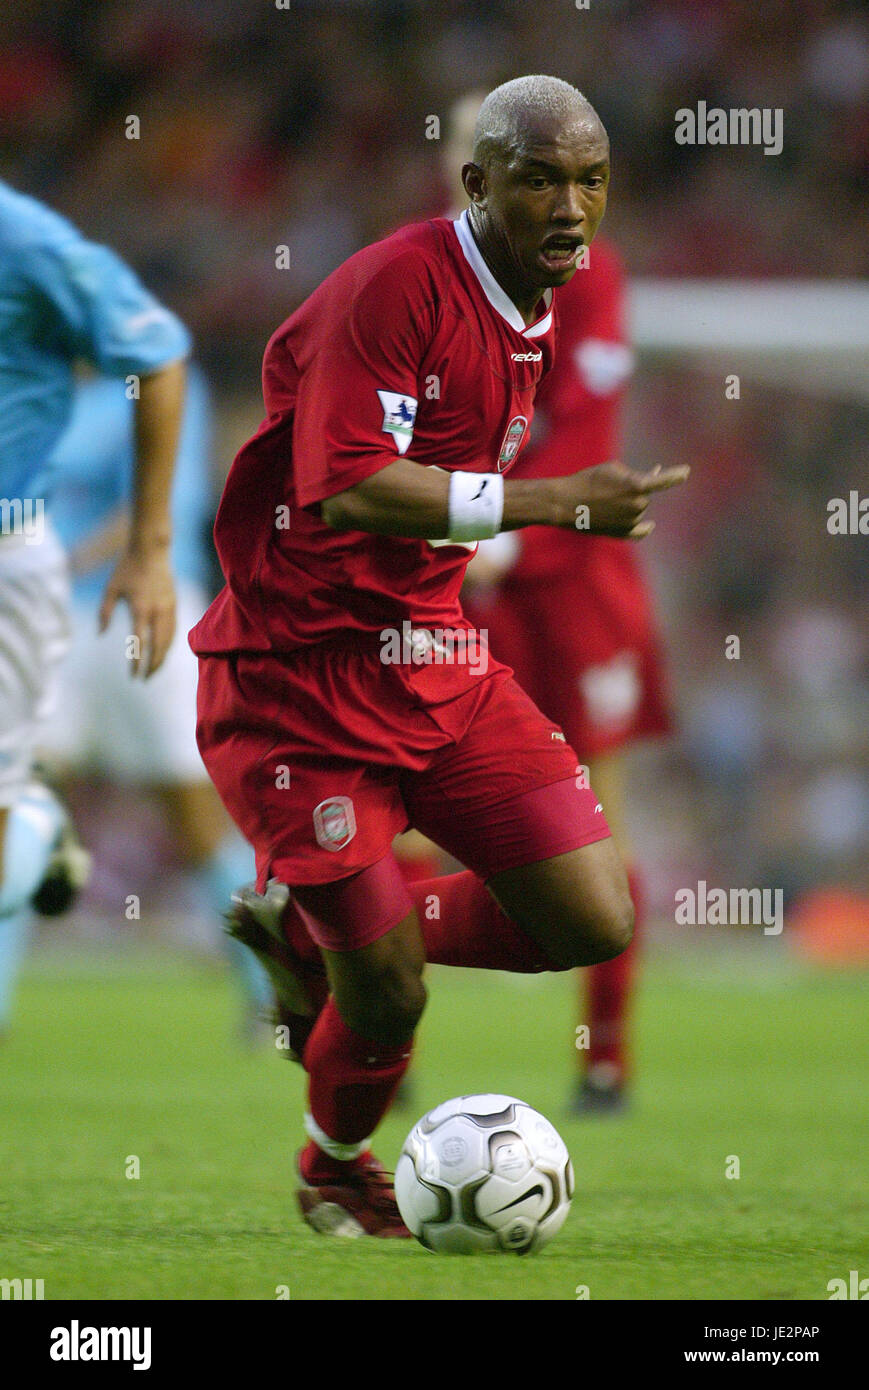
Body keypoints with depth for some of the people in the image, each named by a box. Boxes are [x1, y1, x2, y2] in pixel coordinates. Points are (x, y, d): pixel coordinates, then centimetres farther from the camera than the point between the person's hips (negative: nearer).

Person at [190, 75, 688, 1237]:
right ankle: (335, 1173, 28)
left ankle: (306, 929, 17)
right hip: (301, 674, -8)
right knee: (389, 1001, -7)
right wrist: (558, 502, -31)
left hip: (434, 662, 8)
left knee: (596, 923, -4)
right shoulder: (396, 288, -19)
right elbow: (348, 492, -29)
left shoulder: (534, 311, 7)